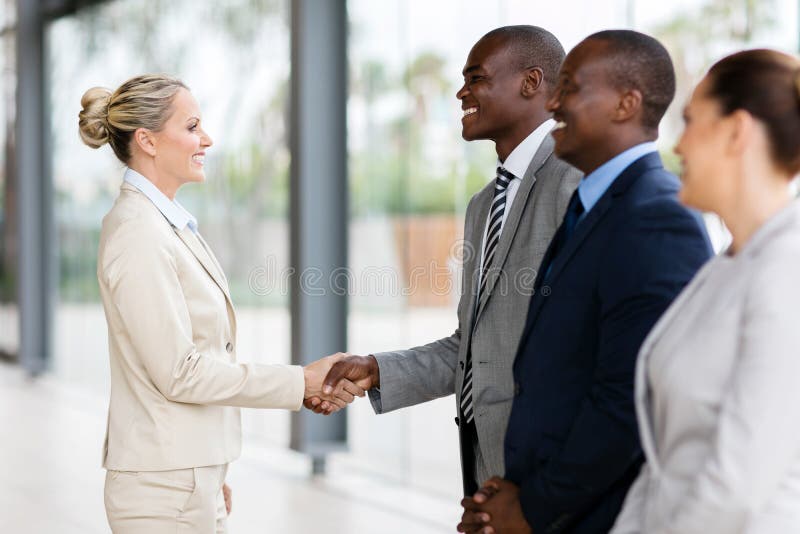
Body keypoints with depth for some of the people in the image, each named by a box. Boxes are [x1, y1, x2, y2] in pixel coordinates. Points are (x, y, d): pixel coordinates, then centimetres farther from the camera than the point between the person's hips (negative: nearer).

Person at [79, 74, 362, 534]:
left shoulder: (168, 223, 13)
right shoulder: (138, 233, -16)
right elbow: (178, 372, -20)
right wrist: (303, 382, -16)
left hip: (193, 474, 9)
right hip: (164, 483, -9)